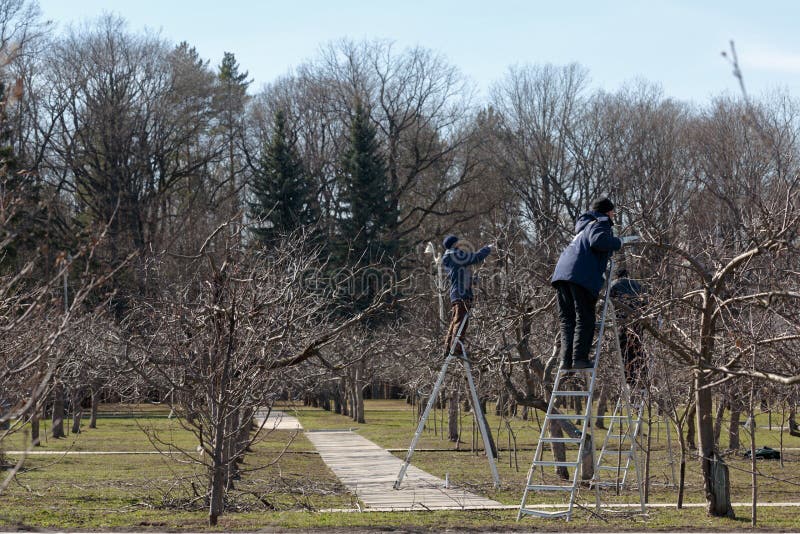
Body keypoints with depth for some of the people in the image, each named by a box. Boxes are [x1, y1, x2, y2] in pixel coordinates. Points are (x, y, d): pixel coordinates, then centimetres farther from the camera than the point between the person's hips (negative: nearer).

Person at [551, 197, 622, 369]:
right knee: (585, 319, -6)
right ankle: (579, 358, -14)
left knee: (567, 319, 6)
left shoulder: (585, 226, 31)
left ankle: (566, 359, -3)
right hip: (582, 276, -8)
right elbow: (598, 240, -16)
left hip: (562, 273, 8)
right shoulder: (600, 224, 4)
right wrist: (618, 242, -1)